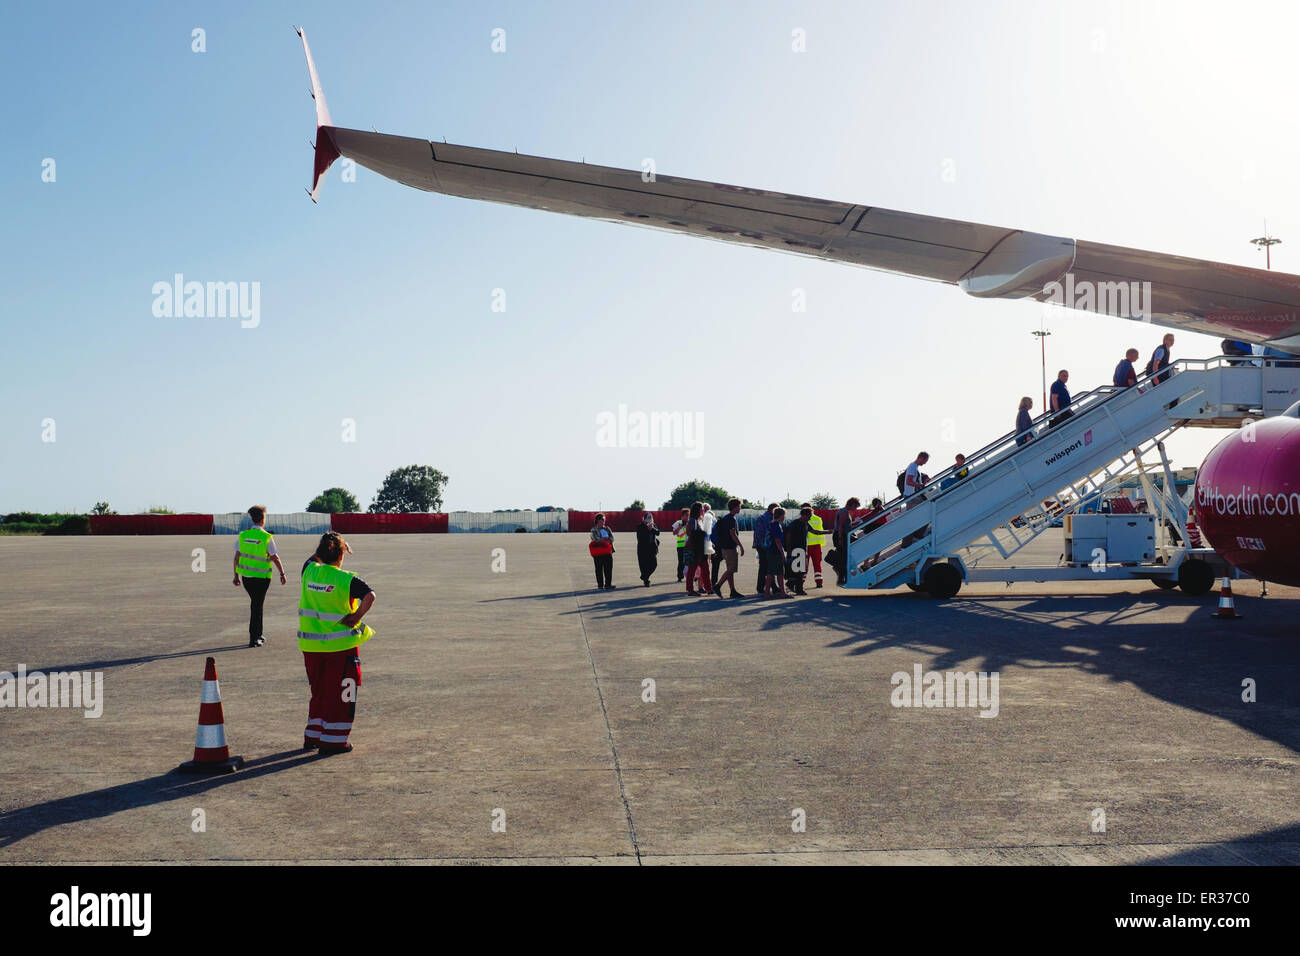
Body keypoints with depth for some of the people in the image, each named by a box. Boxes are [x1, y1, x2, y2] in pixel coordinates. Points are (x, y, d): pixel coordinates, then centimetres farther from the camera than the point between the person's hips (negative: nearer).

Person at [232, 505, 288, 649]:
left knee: (255, 603, 20)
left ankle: (258, 634, 28)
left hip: (246, 576, 4)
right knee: (257, 605, 2)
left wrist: (236, 575, 11)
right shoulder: (267, 537, -12)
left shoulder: (243, 535, 0)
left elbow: (237, 557, 3)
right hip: (261, 577, -4)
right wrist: (282, 574, 1)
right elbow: (275, 558, -8)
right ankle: (253, 638, 1)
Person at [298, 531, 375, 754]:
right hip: (340, 644, -5)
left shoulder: (309, 571, 0)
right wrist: (357, 616, -17)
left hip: (311, 645, 5)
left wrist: (326, 548, 20)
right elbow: (370, 595, -28)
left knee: (319, 691, 20)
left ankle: (312, 736, 26)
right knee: (341, 693, 6)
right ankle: (333, 740, 8)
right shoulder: (346, 579, -14)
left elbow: (314, 559, 24)